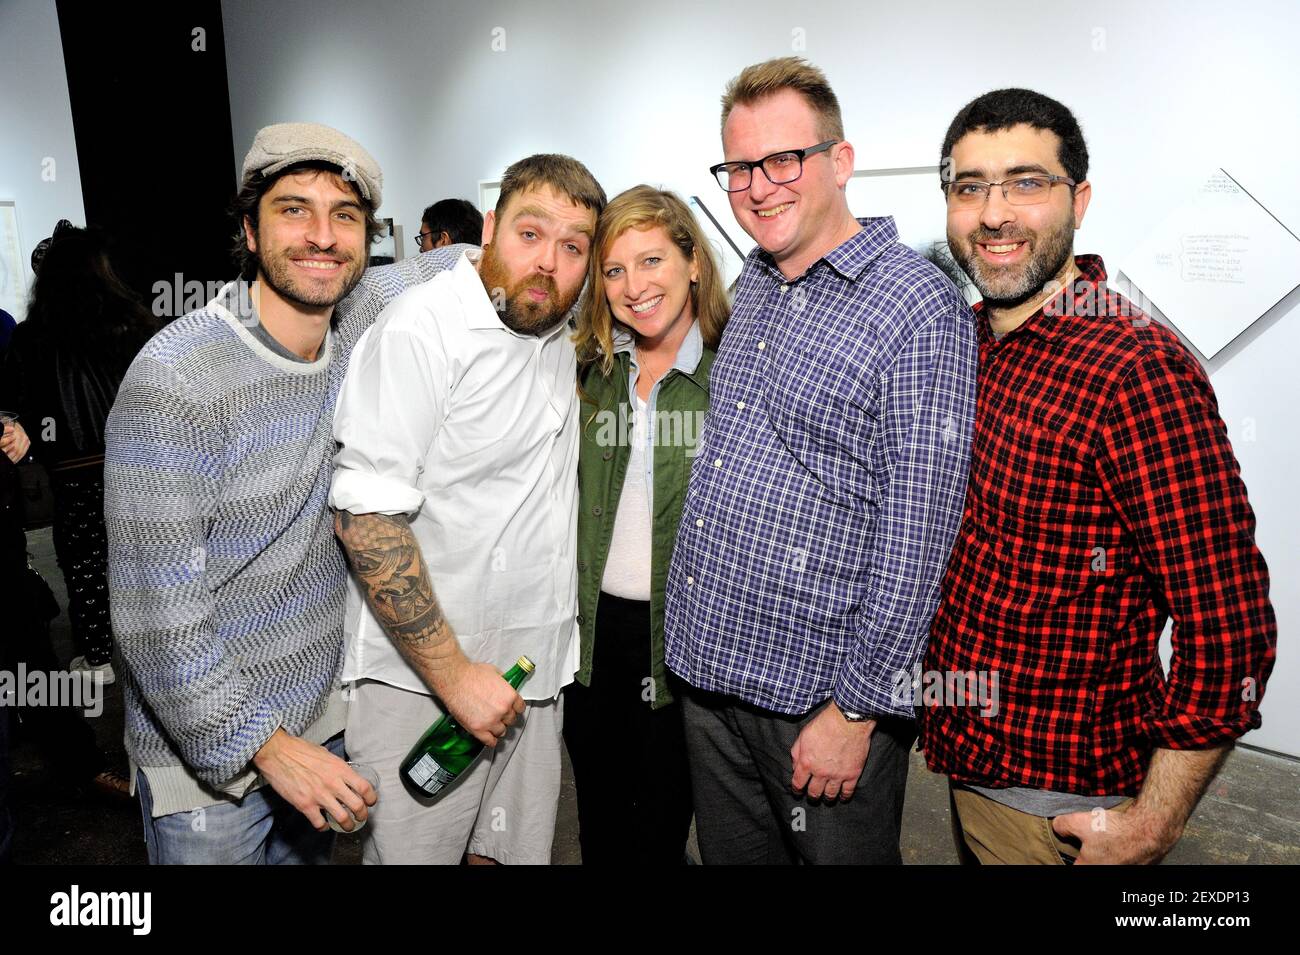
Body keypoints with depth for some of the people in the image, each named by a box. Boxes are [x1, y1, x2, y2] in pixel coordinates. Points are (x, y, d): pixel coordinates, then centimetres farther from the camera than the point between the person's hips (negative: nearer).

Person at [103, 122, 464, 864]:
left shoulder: (353, 319, -5)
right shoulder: (175, 379, -23)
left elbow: (437, 271, 16)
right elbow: (156, 613, -22)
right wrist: (266, 745, -21)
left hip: (324, 713, 6)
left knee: (306, 851, 23)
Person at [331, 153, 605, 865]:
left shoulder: (562, 338, 8)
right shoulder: (423, 327, -16)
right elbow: (366, 518, -22)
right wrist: (454, 674, -20)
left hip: (533, 671, 7)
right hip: (421, 674, -6)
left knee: (515, 851, 17)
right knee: (414, 848, 10)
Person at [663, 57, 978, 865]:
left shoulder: (920, 307, -15)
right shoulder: (752, 287, 8)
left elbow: (916, 533, -18)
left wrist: (856, 708, -16)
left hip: (821, 688, -7)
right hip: (708, 671, 7)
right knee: (731, 855, 23)